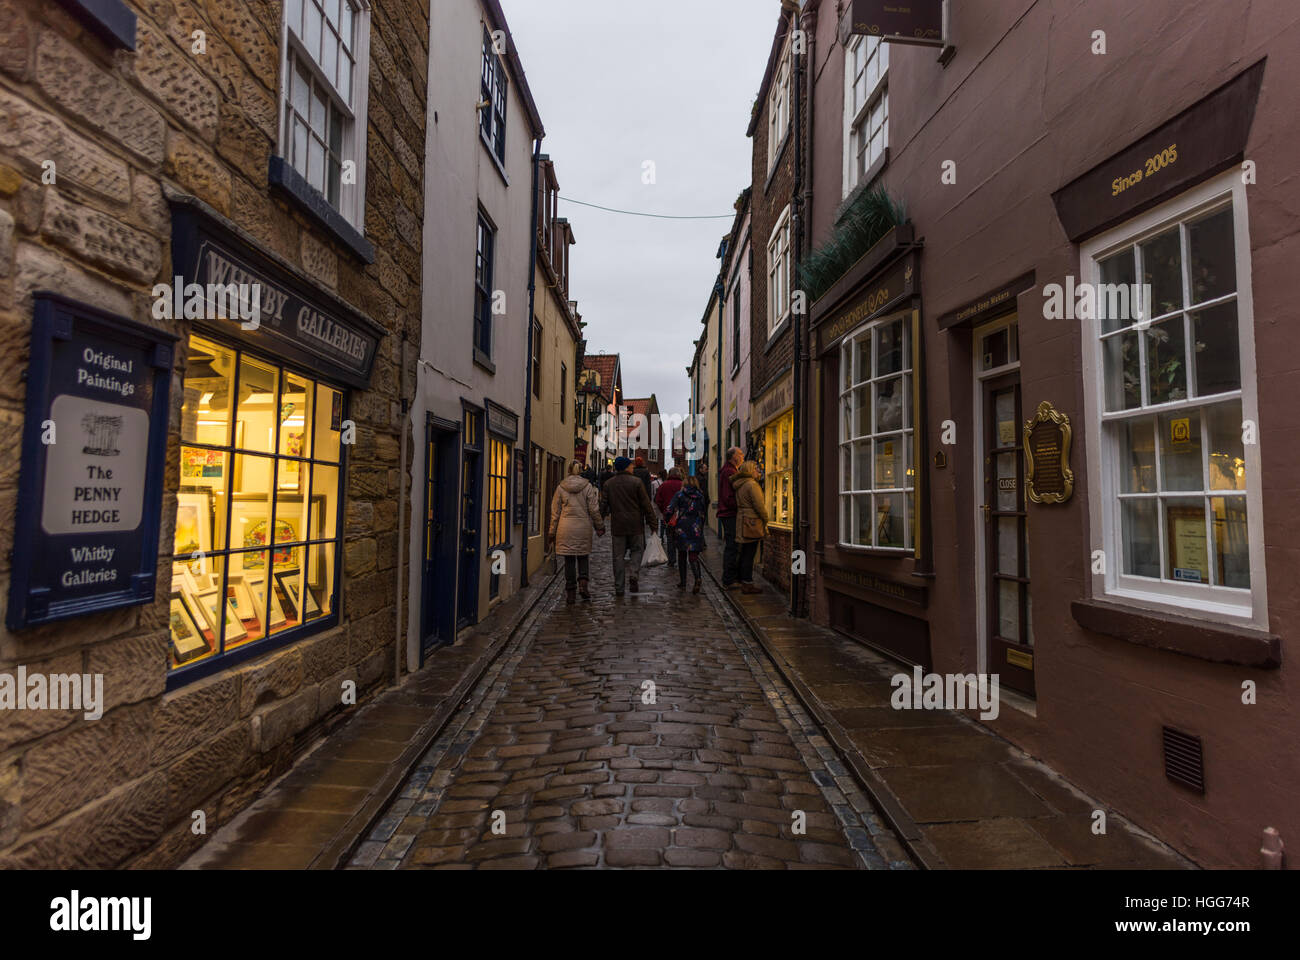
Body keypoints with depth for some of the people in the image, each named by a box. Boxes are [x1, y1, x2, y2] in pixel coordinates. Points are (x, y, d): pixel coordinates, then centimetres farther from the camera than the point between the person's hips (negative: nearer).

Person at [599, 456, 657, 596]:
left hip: (617, 525, 2)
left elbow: (603, 505, 6)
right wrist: (652, 523, 1)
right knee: (637, 549, 15)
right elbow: (646, 505, -5)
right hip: (635, 525, -2)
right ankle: (634, 573, -9)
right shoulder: (636, 482, -5)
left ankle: (618, 587, 8)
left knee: (618, 556, 7)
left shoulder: (608, 484, 4)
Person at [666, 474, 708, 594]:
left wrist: (667, 519, 10)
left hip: (681, 529, -1)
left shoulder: (679, 494, -1)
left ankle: (682, 583, 19)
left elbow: (669, 510, -10)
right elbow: (704, 514, 8)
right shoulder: (701, 496, 6)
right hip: (696, 530, 1)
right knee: (693, 556, 0)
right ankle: (697, 578, -27)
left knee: (682, 555, 14)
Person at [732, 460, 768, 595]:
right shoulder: (751, 484, -14)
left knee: (745, 553, 16)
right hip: (752, 522, -9)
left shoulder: (739, 485, 15)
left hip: (742, 521, 9)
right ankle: (747, 585, -2)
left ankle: (741, 580, 22)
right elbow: (759, 505, -16)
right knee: (749, 554, -5)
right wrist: (765, 520, -2)